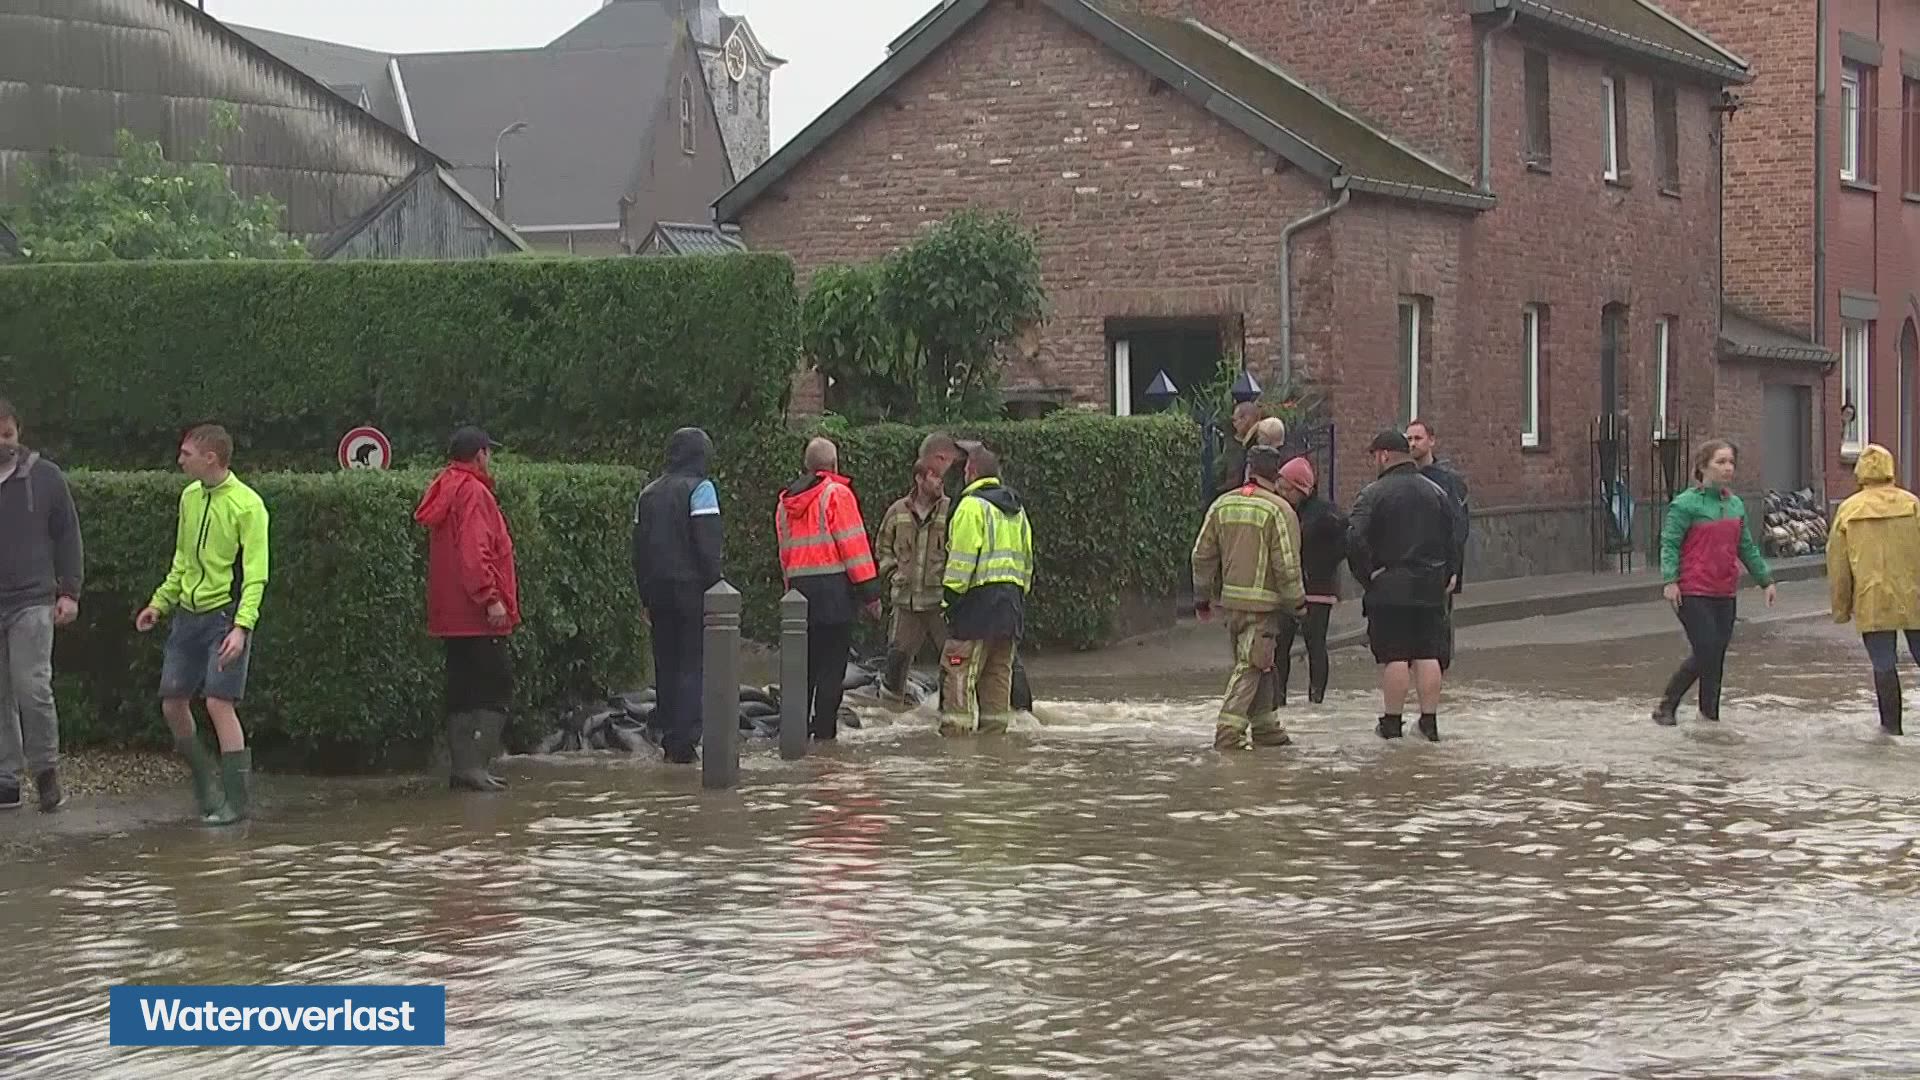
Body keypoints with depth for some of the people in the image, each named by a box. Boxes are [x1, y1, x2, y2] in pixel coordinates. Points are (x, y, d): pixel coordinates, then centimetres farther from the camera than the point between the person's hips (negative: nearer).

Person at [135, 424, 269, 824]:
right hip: (188, 614, 7)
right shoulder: (189, 497, 9)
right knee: (172, 703, 5)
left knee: (219, 702, -15)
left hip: (225, 616, -7)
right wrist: (160, 603, 17)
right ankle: (206, 787, 23)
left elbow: (255, 574, -15)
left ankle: (238, 800, -7)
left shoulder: (246, 505, -13)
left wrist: (242, 626, -24)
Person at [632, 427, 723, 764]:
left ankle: (669, 738, 12)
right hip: (691, 587, -6)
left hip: (657, 588, 6)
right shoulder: (700, 489, -7)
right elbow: (708, 546, -14)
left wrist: (645, 597, 18)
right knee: (693, 664, -3)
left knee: (666, 664, 12)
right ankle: (685, 740, -11)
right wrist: (714, 588, -12)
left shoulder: (648, 494, 13)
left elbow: (639, 549, 14)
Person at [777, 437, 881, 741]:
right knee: (832, 666, -3)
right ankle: (825, 732, -5)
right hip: (834, 588, -6)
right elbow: (855, 546, -10)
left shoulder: (786, 502, 14)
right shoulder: (836, 494, -7)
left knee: (804, 663, 13)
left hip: (799, 588, 6)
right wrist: (870, 593, -8)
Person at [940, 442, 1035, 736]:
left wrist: (950, 597, -10)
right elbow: (1027, 559, 21)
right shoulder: (1016, 509, 18)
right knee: (998, 673, 12)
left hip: (978, 599, -8)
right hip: (1011, 599, 8)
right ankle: (994, 731, 13)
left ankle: (956, 730, -11)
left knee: (959, 672, -7)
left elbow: (962, 559, -14)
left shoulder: (972, 505, -9)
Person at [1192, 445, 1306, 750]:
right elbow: (1287, 564, -12)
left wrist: (1203, 597, 20)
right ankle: (1229, 730, -14)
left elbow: (1202, 555, 10)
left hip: (1230, 599, 6)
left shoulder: (1222, 505, 7)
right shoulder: (1279, 510, -10)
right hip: (1262, 602, -6)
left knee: (1260, 666, 18)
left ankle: (1267, 728, 26)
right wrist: (1297, 603, 0)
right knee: (1250, 666, -6)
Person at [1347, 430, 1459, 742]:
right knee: (1428, 655, 7)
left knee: (1394, 657, -2)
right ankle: (1430, 721, 8)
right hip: (1431, 588, 5)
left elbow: (1355, 540, -18)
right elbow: (1453, 539, 12)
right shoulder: (1436, 493, 10)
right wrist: (1448, 575, 17)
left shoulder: (1374, 494, -8)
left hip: (1389, 588, -5)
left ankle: (1392, 721, 2)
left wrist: (1366, 575, -8)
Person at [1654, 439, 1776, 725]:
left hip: (1725, 594, 6)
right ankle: (1666, 707, 2)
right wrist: (1670, 581, -21)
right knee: (1706, 653, -12)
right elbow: (1669, 543, -11)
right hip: (1692, 593, -6)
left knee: (1717, 657, 7)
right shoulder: (1686, 504, -7)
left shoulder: (1736, 505, 13)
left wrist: (1766, 580, 19)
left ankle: (1710, 715, 16)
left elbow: (1747, 548, 21)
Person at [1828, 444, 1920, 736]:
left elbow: (1837, 563, 3)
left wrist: (1841, 607, 12)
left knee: (1883, 663, 5)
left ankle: (1891, 723, 8)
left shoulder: (1848, 510, 0)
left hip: (1872, 601, 0)